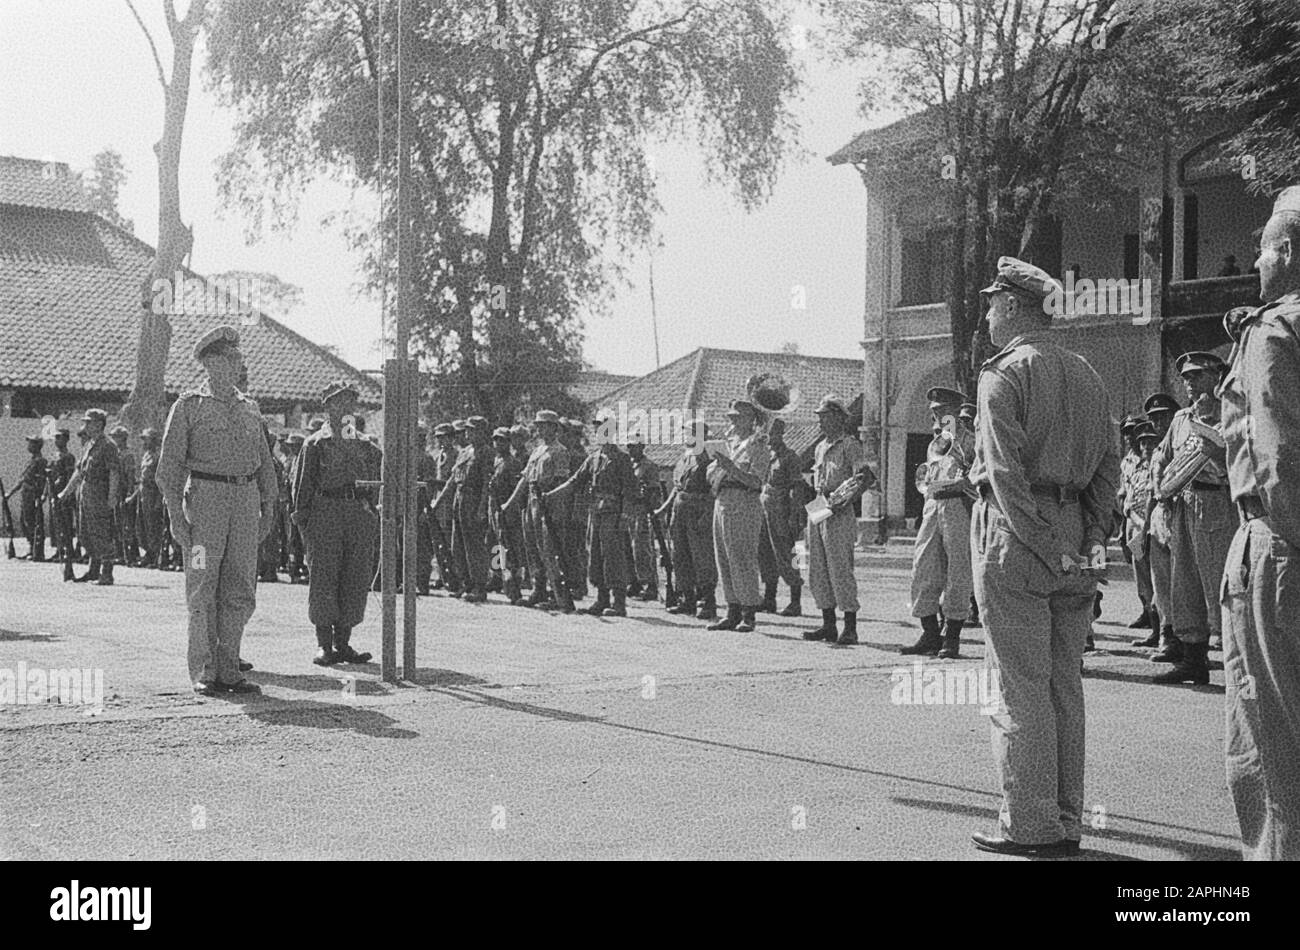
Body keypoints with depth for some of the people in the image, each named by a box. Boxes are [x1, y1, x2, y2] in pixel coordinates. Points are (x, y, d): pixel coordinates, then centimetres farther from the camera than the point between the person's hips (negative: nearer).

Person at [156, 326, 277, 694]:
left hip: (245, 498, 5)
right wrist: (175, 513, -11)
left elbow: (264, 461, 19)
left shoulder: (248, 408, 16)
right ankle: (203, 673, 3)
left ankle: (228, 670, 11)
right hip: (205, 498, -5)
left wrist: (268, 508, 11)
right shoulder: (188, 406, 1)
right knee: (203, 591, -3)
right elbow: (170, 463, -3)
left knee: (240, 591, 4)